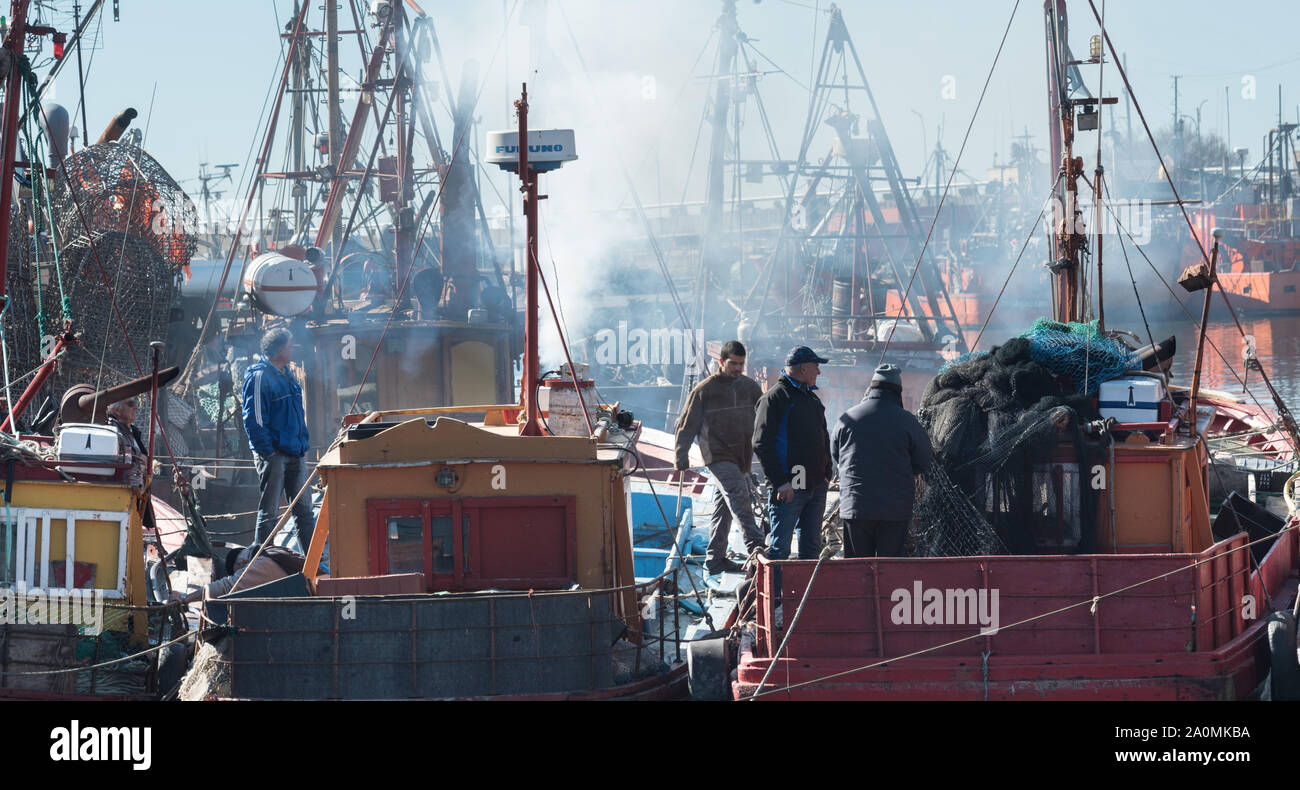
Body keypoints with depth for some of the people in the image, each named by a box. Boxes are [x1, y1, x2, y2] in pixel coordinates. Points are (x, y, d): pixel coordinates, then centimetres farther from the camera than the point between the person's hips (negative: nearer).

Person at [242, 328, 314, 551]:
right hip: (273, 454, -9)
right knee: (269, 511, -3)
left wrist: (303, 444, 17)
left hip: (294, 454, 9)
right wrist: (267, 451, -19)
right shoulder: (259, 377, -11)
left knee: (304, 508, 9)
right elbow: (253, 419, -16)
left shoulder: (285, 376, 16)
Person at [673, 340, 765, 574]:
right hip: (718, 456, -5)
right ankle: (756, 547, -28)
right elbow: (687, 424, 0)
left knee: (723, 508, 9)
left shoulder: (749, 386, 11)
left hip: (742, 457, 5)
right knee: (739, 499, -20)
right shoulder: (705, 390, -4)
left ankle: (715, 559, 13)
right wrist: (681, 456, -3)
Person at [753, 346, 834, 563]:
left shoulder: (812, 399, 18)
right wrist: (780, 482, -19)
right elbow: (762, 445, -14)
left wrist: (826, 473, 14)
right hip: (789, 488, -8)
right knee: (780, 547, -6)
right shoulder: (774, 398, -8)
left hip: (816, 486, 8)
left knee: (811, 545, 11)